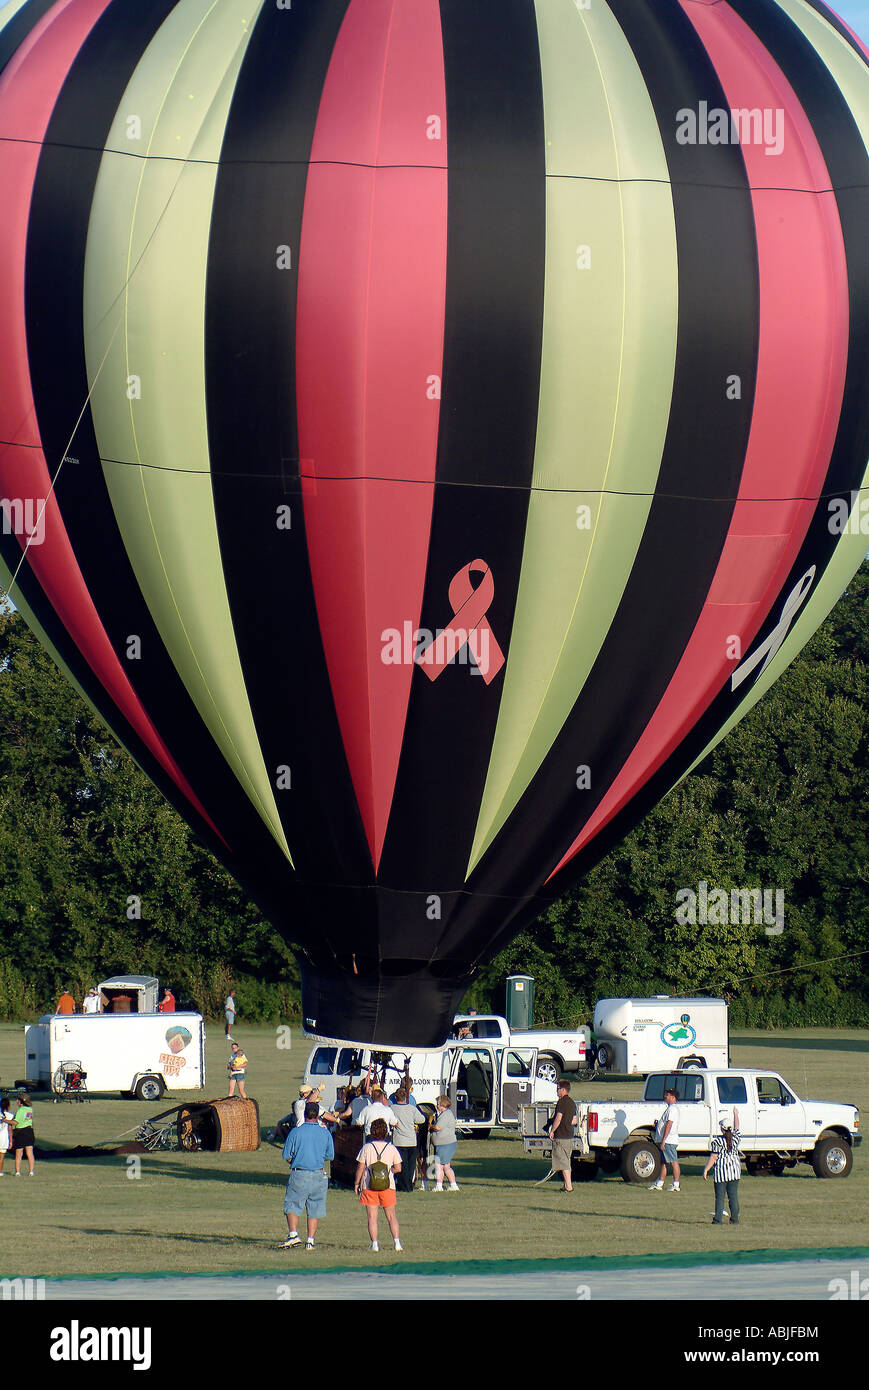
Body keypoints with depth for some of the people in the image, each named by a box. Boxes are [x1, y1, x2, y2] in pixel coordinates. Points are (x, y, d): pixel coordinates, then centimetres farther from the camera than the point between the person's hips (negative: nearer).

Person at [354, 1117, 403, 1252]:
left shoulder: (366, 1148, -4)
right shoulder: (391, 1148, 0)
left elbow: (360, 1167, -4)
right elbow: (398, 1168, 2)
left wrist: (356, 1183, 7)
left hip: (369, 1186, -1)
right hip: (388, 1185, 1)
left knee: (372, 1217, 2)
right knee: (391, 1215, 9)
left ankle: (374, 1243, -3)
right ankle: (396, 1241, 0)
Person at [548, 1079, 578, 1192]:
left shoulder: (562, 1102, -14)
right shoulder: (572, 1103, 14)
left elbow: (558, 1119, -20)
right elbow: (574, 1121, 20)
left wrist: (552, 1131, -11)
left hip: (560, 1137, -9)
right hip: (570, 1136, 9)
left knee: (563, 1162, -7)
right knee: (566, 1162, 15)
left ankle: (568, 1186, -9)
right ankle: (567, 1185, 18)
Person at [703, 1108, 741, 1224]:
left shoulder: (717, 1141, -8)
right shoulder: (735, 1138, 3)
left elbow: (713, 1158, -9)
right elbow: (736, 1128, 24)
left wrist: (706, 1170, -3)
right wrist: (736, 1114, 39)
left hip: (721, 1171, -4)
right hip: (734, 1171, 4)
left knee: (720, 1196, -1)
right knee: (733, 1196, 7)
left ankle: (718, 1219, -3)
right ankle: (735, 1219, 8)